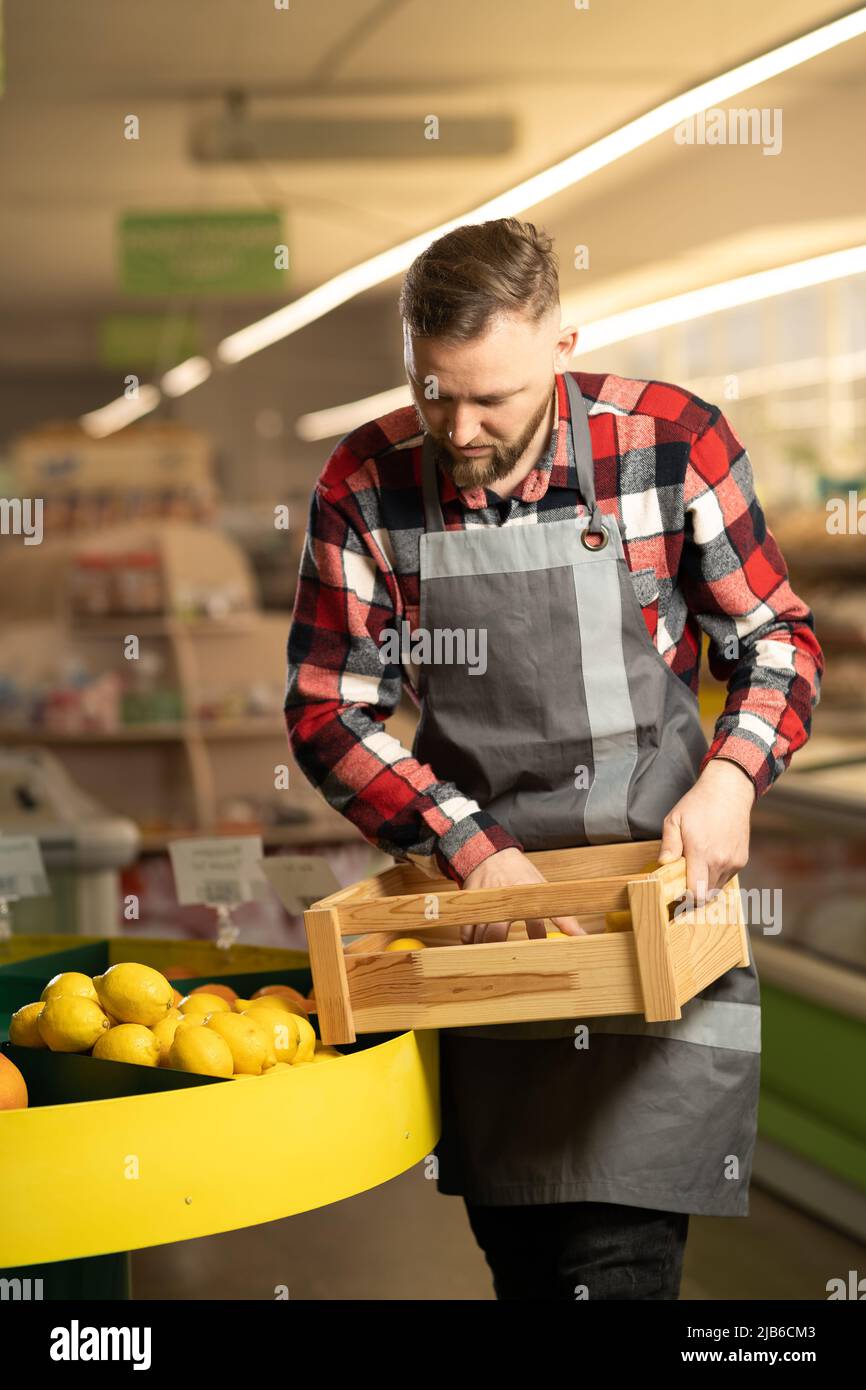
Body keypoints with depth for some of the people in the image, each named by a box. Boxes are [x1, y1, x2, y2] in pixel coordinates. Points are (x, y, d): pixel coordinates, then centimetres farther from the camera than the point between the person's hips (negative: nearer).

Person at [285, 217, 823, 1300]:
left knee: (618, 1257, -9)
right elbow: (327, 711, -4)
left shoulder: (671, 440, -10)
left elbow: (779, 639, 1)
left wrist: (732, 776, -18)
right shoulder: (366, 485, -7)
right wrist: (471, 850, -16)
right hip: (478, 898, 3)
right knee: (515, 1251, 15)